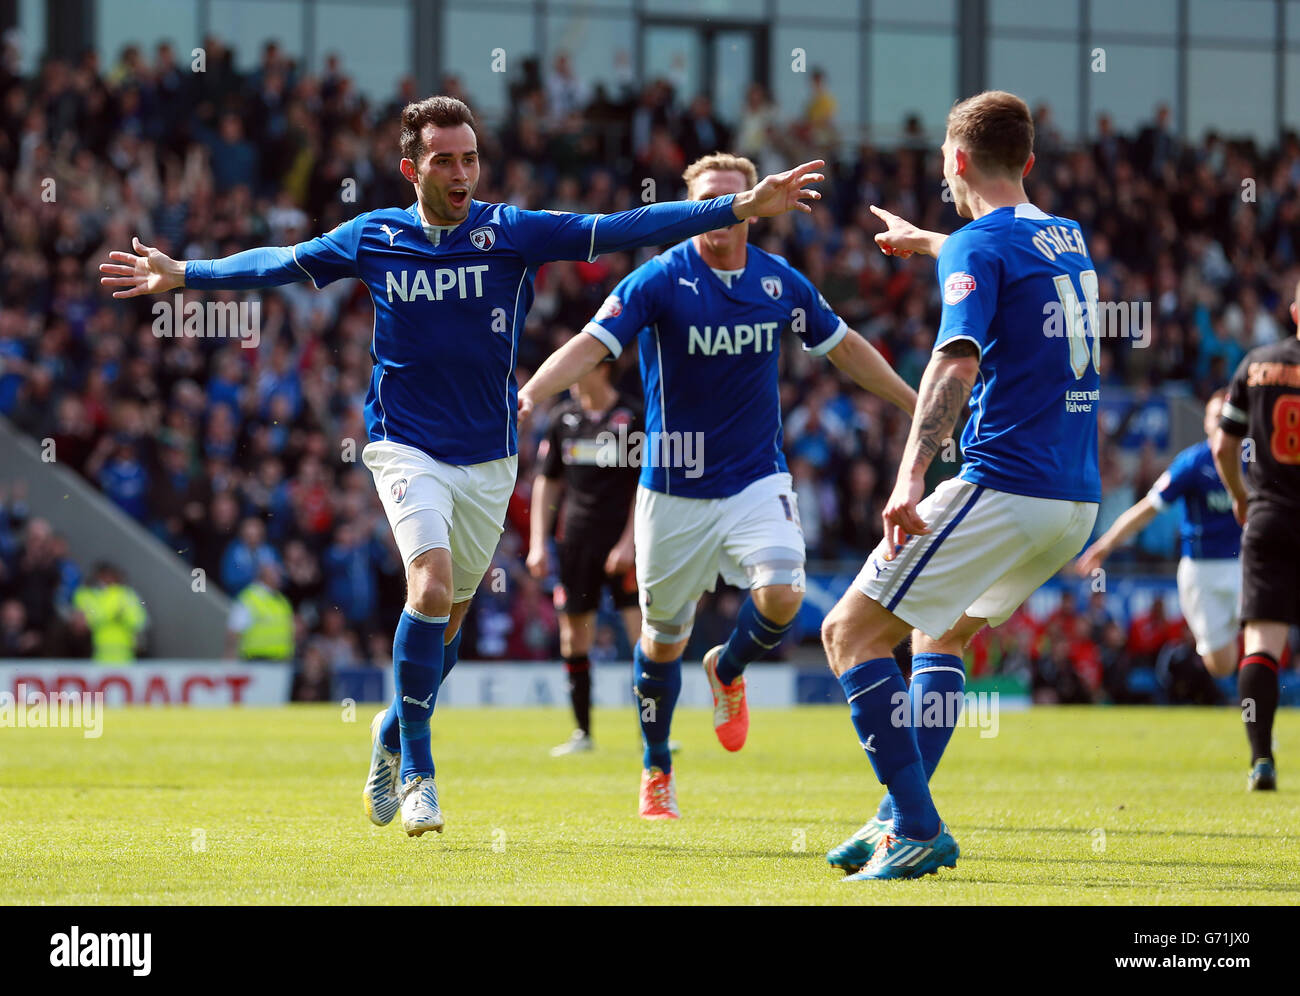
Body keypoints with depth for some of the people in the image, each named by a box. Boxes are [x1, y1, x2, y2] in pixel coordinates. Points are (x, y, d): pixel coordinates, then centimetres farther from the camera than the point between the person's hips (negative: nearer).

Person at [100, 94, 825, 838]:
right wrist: (183, 273, 5)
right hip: (407, 449, -2)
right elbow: (278, 264, 10)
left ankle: (394, 734, 39)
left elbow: (620, 230, -10)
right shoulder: (374, 238, -2)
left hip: (488, 460, 2)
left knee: (450, 616, 10)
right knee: (432, 585, -23)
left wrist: (740, 209, -17)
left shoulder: (512, 233, -5)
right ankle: (416, 769, -12)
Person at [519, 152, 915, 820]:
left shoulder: (782, 283, 0)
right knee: (664, 639, 8)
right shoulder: (659, 281, -12)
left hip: (756, 478, 2)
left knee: (782, 594, -23)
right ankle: (656, 769, 32)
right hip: (674, 486, -2)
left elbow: (846, 349, 16)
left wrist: (919, 406, 22)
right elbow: (590, 345, -22)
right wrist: (527, 396, -39)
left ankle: (728, 671, 11)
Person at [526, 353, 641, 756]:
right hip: (576, 538, 5)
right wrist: (538, 544, 8)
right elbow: (547, 481, 16)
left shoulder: (633, 416, -4)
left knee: (643, 635, -11)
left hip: (622, 540, -5)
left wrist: (629, 543, -12)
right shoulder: (564, 418, 10)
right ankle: (582, 733, 14)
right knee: (572, 636, 5)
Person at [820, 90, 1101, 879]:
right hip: (1078, 502, 9)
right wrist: (926, 241, 59)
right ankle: (904, 816, 16)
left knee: (852, 632, -2)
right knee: (941, 633, 26)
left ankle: (919, 830, -10)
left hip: (1003, 489, -9)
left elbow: (958, 362, -24)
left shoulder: (978, 246, -8)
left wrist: (911, 478, -32)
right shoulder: (1068, 239, 17)